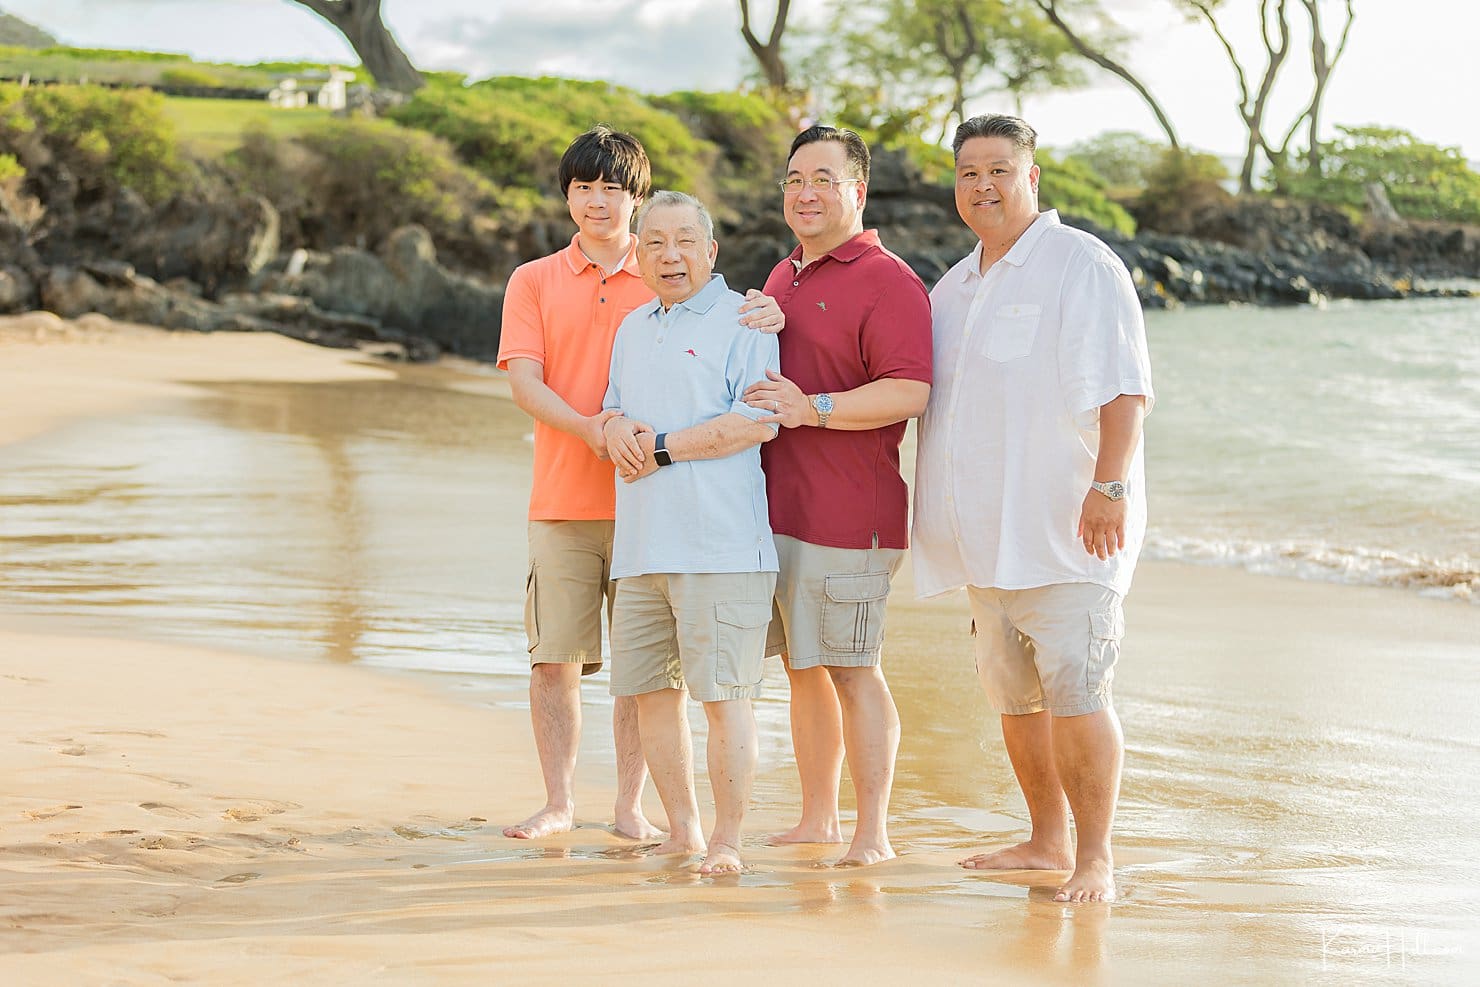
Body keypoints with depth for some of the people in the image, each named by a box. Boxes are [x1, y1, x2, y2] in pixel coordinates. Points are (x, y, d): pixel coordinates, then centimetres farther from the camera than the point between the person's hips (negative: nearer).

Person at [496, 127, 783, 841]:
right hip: (562, 501, 0)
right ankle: (558, 804, 12)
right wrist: (586, 427, -20)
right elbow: (523, 380, -1)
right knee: (554, 657, 0)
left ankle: (630, 806, 10)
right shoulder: (535, 281, 9)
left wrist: (763, 319, -19)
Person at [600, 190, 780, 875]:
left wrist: (663, 448, -12)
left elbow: (757, 422, -13)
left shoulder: (742, 321, -2)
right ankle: (682, 831, 20)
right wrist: (616, 431, -1)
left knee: (723, 694, -7)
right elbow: (613, 410, 25)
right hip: (641, 545, 7)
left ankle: (726, 840, 0)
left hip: (720, 544, -7)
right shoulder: (633, 330, 22)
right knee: (651, 690, 9)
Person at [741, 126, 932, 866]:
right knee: (802, 668, 13)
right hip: (776, 505, 8)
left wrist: (811, 408, -23)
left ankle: (873, 832, -1)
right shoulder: (782, 278, 20)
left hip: (846, 515, -8)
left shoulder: (887, 282, -8)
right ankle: (816, 820, 22)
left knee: (852, 671, -6)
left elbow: (909, 391, -20)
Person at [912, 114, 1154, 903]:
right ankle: (1046, 841, 24)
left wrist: (1108, 487, -20)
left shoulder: (1082, 266, -6)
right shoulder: (954, 287, 18)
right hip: (989, 533, 8)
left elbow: (1124, 391, -13)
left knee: (1075, 691, -11)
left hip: (1064, 530, -8)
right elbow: (917, 393, 29)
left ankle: (1095, 858, -6)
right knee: (1012, 693, 12)